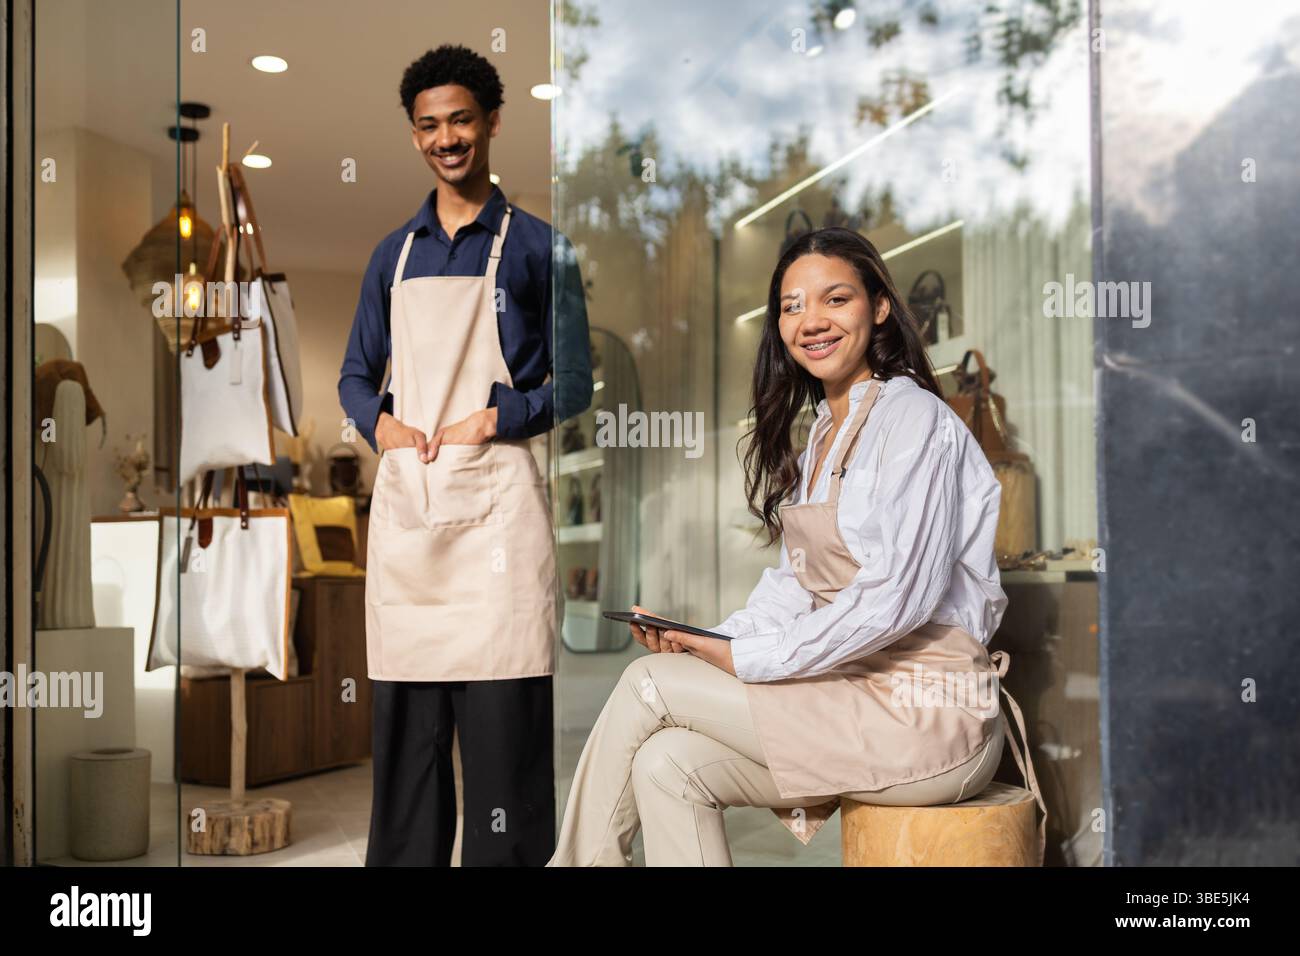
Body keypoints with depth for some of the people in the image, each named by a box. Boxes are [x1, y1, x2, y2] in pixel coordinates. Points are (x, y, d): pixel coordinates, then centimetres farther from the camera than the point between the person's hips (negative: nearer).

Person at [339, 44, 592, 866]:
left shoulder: (533, 244, 4)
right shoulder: (394, 254, 17)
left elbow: (577, 381, 1)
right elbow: (355, 376, 20)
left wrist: (495, 419, -12)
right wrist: (379, 422, 0)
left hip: (494, 498, -4)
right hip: (404, 499, 4)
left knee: (501, 720, -6)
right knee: (403, 724, 7)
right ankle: (403, 858, 17)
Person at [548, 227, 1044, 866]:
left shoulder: (913, 417, -11)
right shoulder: (823, 435, 17)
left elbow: (900, 595, -20)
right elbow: (796, 584, 14)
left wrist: (748, 660, -17)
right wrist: (709, 643, -4)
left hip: (927, 712, -8)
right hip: (856, 694, 8)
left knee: (649, 683, -11)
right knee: (666, 763, -12)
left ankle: (580, 858, 7)